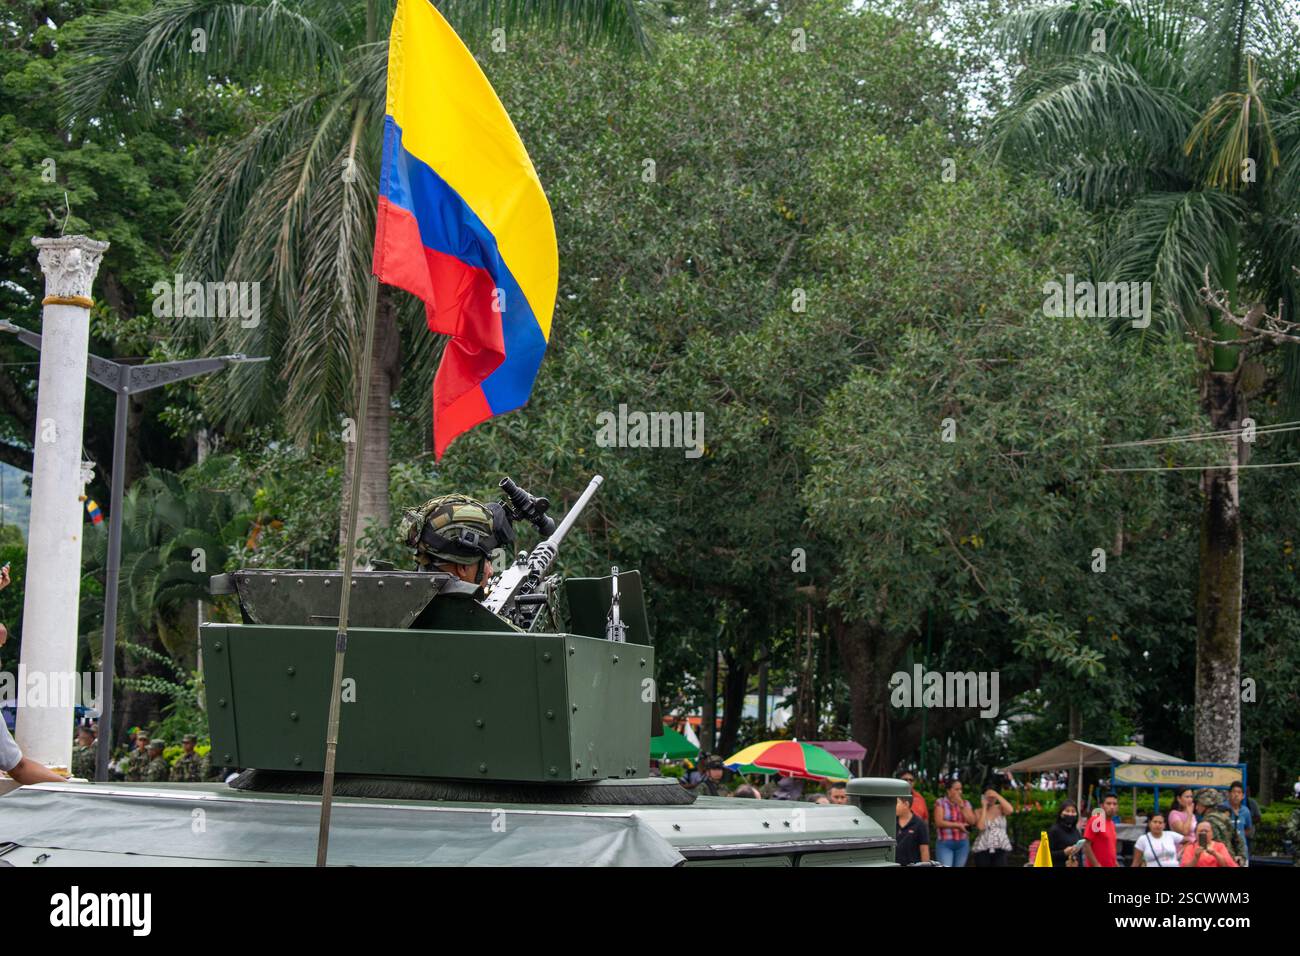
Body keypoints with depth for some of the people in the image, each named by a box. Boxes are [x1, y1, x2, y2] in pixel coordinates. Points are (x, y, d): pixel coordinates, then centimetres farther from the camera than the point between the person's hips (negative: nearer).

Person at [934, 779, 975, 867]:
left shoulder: (965, 803, 10)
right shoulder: (940, 802, -2)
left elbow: (972, 821, -1)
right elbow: (939, 822, -12)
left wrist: (961, 806, -9)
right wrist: (958, 825, -13)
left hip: (962, 843, 4)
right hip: (945, 843, -4)